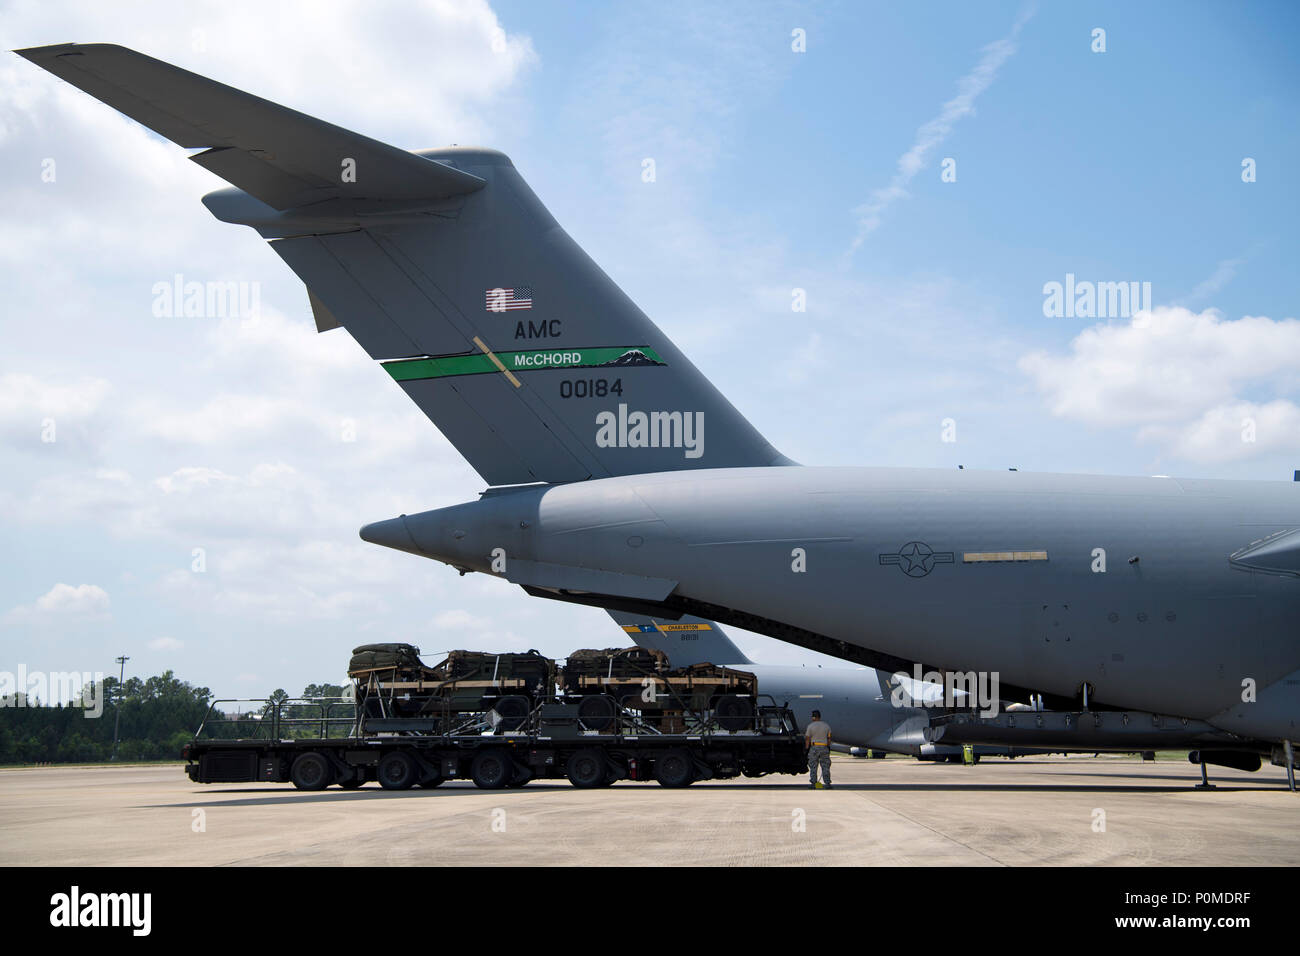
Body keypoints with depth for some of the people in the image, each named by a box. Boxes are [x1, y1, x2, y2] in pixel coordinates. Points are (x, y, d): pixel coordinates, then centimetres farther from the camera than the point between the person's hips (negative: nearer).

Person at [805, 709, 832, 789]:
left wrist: (807, 749, 5)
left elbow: (807, 739, -1)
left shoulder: (810, 726, -3)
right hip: (824, 748, 2)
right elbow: (829, 739, 8)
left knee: (813, 767, 5)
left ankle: (813, 783, 3)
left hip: (814, 747, -2)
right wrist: (828, 748, 15)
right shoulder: (826, 726, 6)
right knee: (825, 766, 4)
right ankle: (827, 783, -1)